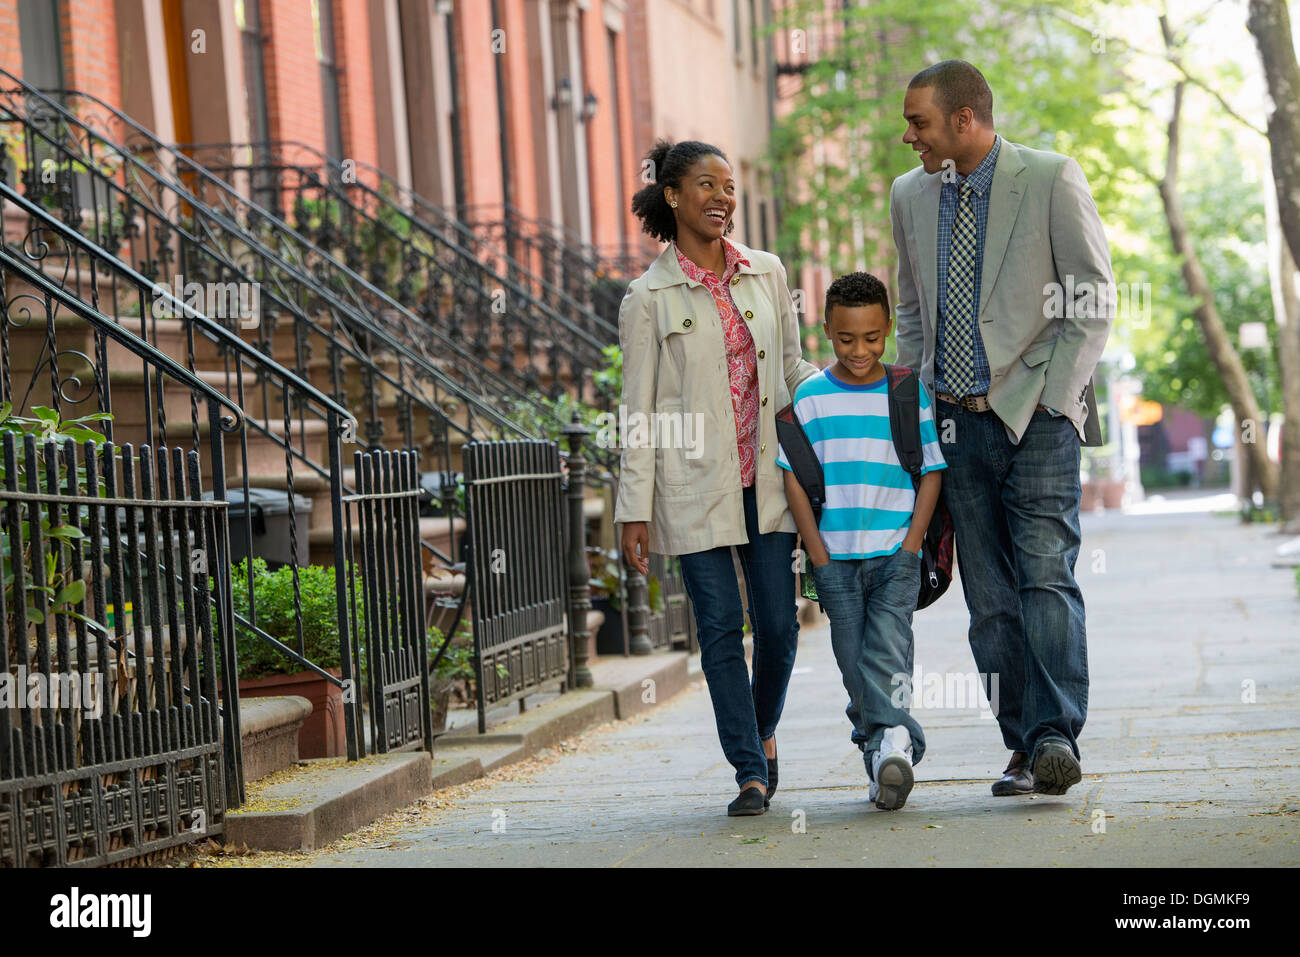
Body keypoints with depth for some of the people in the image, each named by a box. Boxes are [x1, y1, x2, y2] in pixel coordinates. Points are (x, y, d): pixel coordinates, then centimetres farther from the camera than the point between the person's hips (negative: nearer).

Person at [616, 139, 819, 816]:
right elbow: (638, 414, -1)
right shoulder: (648, 298, -1)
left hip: (766, 478, 3)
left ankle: (762, 731, 29)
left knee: (777, 622, 2)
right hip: (696, 485, -3)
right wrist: (634, 511, -4)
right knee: (720, 626, -4)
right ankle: (751, 773, 4)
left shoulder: (767, 273, 9)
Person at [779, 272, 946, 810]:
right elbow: (794, 476, 4)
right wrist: (817, 551, -3)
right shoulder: (810, 397, 5)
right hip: (835, 557, 1)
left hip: (895, 552, -1)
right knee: (853, 659, -1)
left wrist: (912, 543, -4)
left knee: (887, 648, -15)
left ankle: (892, 744, -25)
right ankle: (889, 752, 2)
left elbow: (930, 473, 6)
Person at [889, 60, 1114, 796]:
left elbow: (1094, 299, -4)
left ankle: (1057, 738, -18)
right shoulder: (910, 196, 11)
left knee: (1046, 576, -14)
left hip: (1037, 412, -5)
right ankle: (1025, 750, 7)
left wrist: (1053, 397, -11)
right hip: (959, 421, 5)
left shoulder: (1053, 179, -4)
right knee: (990, 597, 3)